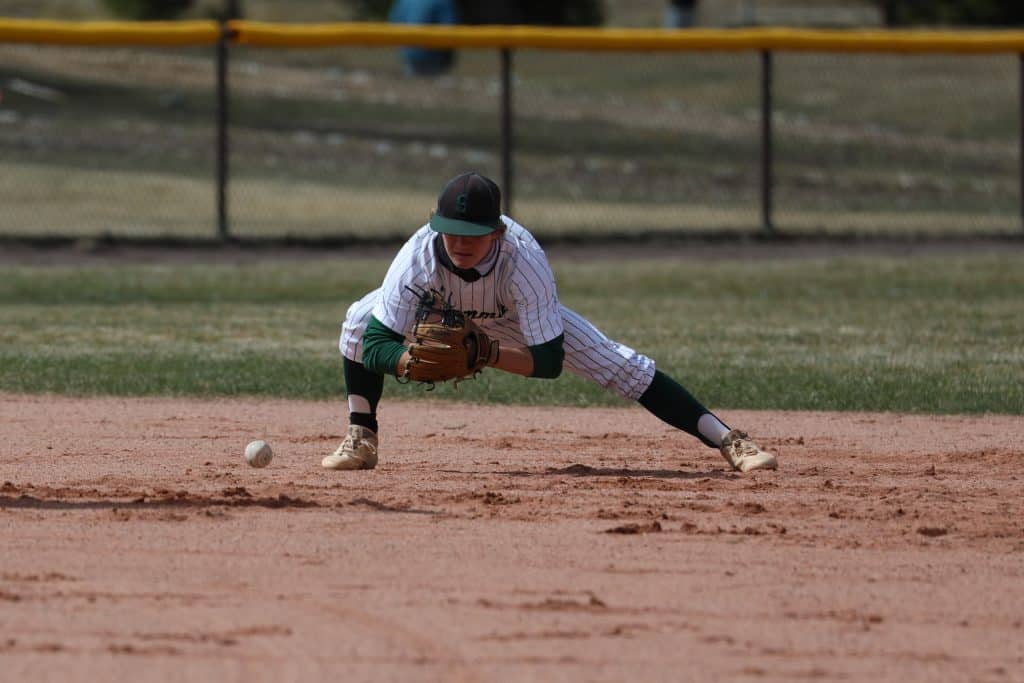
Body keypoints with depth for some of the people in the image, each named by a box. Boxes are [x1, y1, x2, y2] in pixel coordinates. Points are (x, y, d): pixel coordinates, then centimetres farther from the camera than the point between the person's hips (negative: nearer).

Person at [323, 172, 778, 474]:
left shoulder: (524, 262, -42)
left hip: (518, 317, -2)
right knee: (360, 322, -23)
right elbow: (374, 346, -38)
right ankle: (361, 441, -4)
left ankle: (729, 442, -13)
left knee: (616, 365, -15)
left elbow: (548, 361, -37)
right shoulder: (419, 258, -39)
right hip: (439, 310, 2)